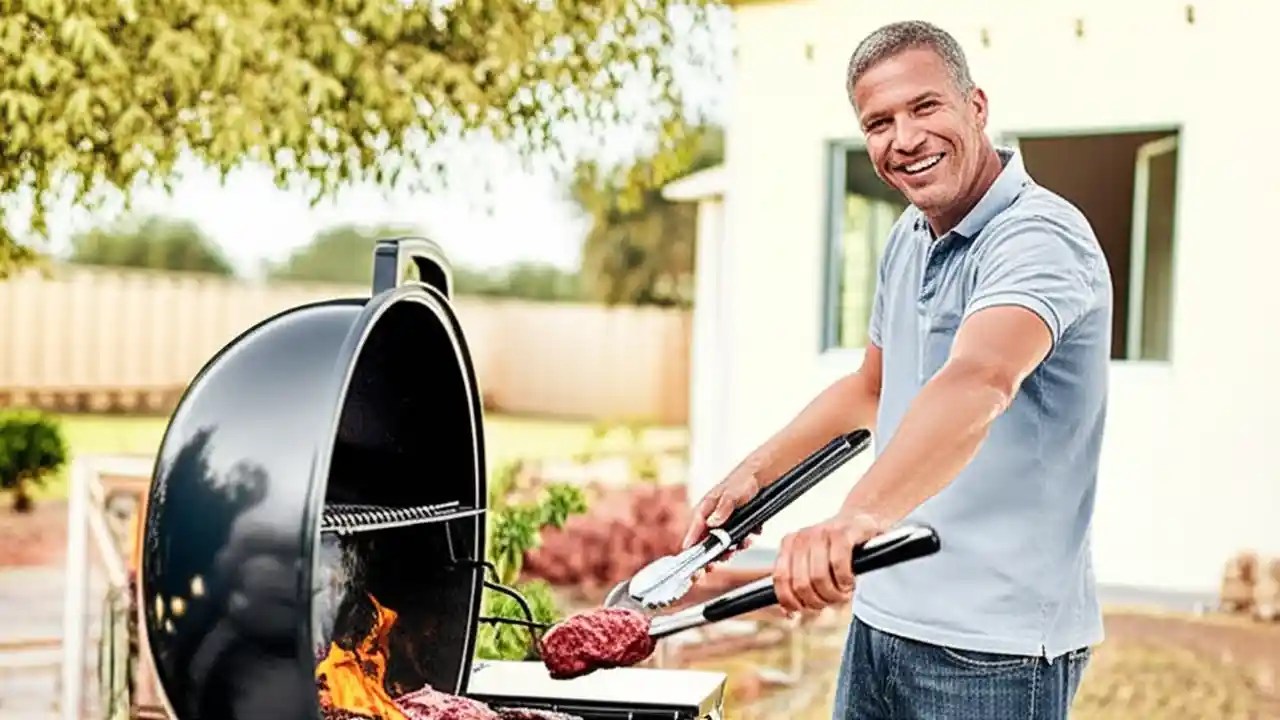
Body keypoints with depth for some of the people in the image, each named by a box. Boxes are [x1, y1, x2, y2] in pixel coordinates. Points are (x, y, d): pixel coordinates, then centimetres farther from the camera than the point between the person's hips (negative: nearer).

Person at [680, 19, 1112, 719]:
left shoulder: (1038, 237, -19)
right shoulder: (908, 238, 8)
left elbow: (979, 381, -39)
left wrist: (858, 514, -54)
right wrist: (754, 472, 15)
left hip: (991, 648, -7)